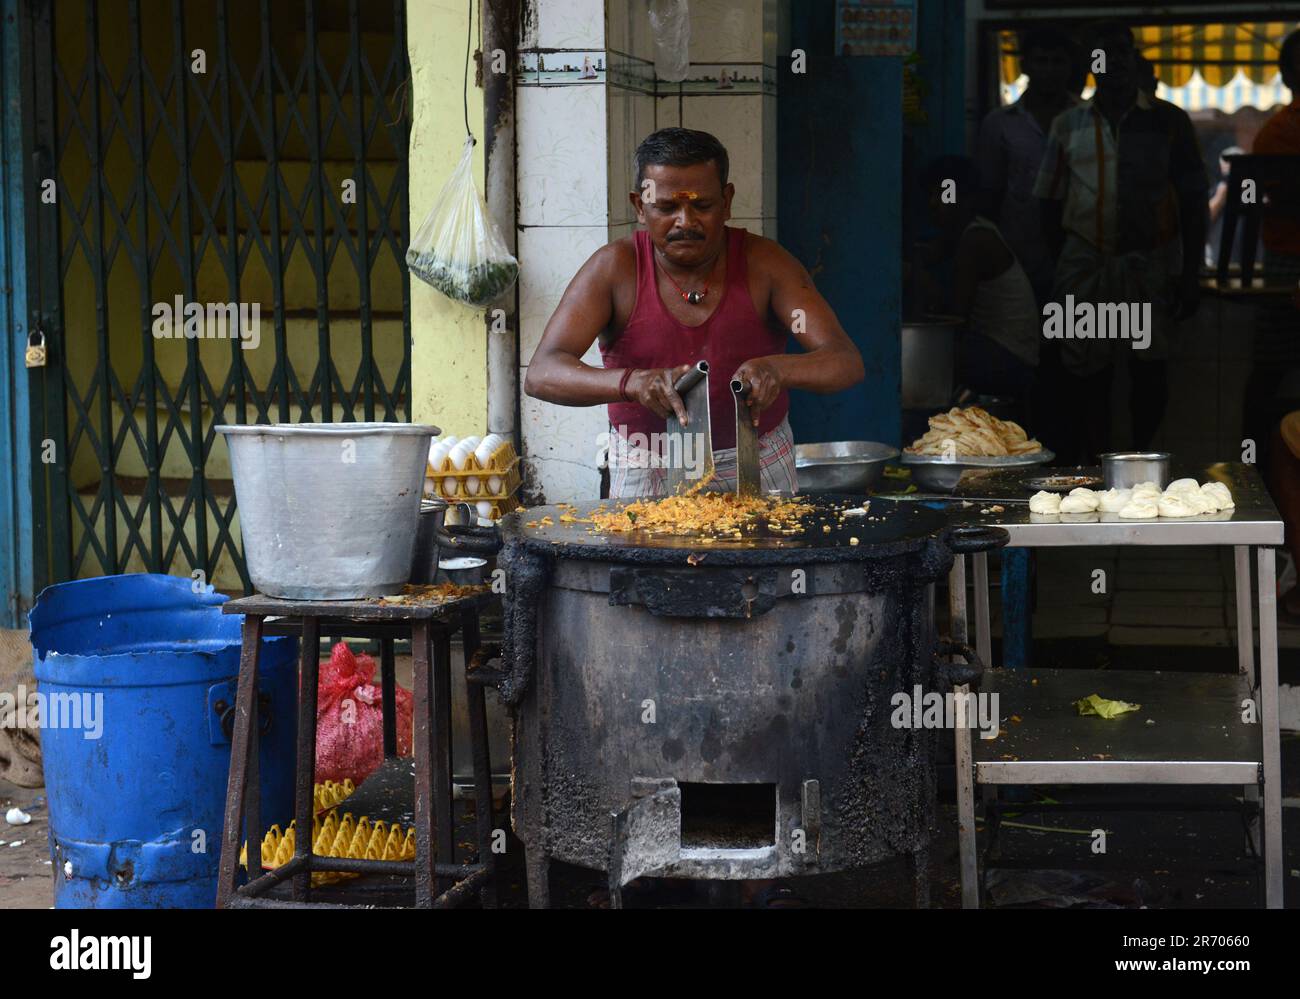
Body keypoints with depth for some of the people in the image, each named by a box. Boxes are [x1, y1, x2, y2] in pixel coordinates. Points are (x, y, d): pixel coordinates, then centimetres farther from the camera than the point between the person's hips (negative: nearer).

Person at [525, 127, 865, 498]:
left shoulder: (763, 263, -7)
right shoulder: (615, 268, -9)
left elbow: (847, 362, -15)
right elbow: (540, 374, -20)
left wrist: (777, 369, -37)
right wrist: (633, 382, -39)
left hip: (759, 468, 1)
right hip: (647, 475, 0)